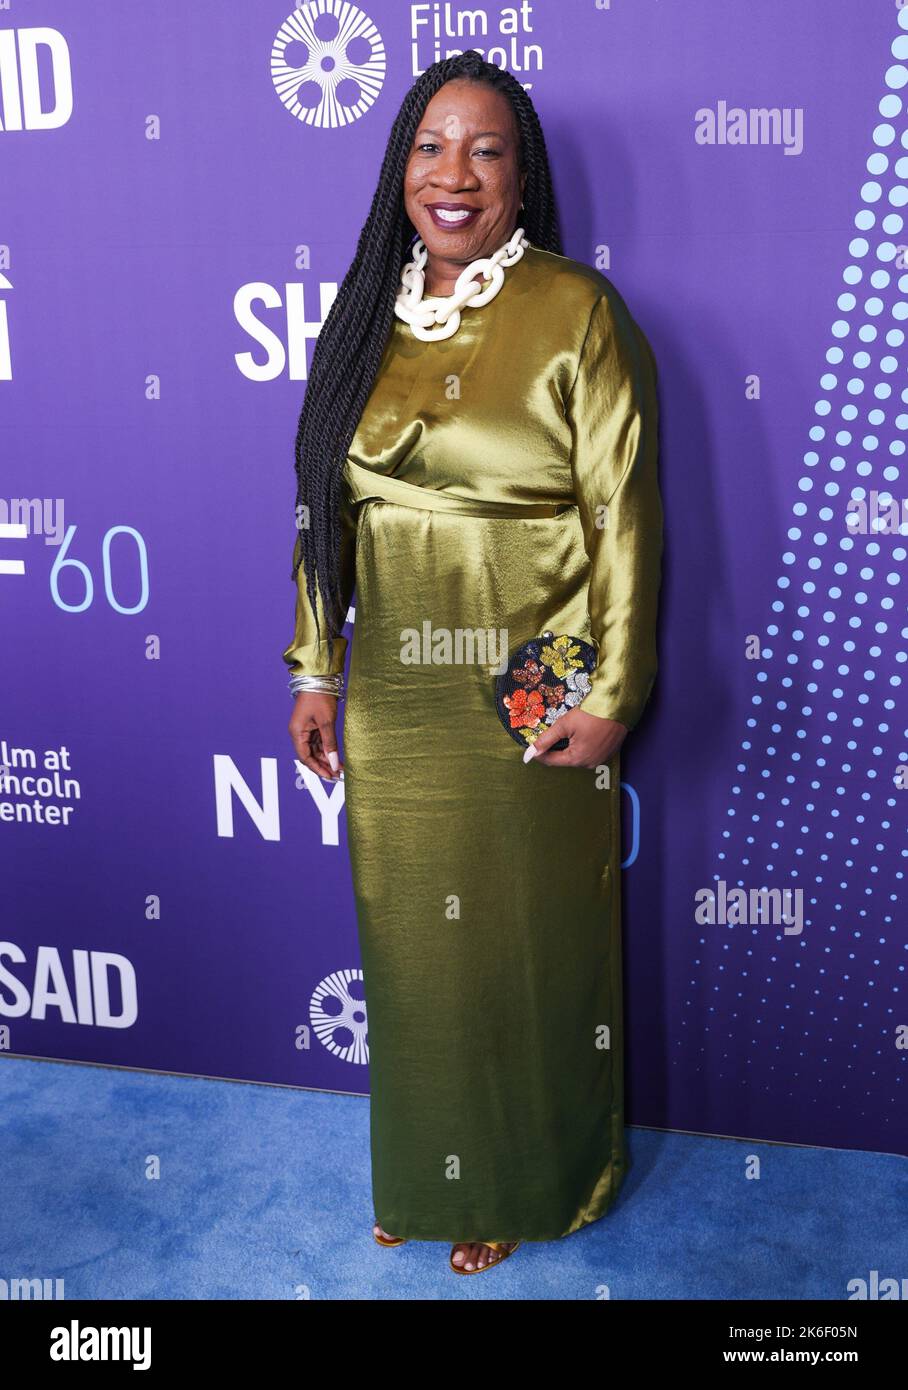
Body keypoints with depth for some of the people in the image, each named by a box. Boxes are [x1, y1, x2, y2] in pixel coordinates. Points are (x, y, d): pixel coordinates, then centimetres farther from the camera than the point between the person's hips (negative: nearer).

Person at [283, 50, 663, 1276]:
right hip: (394, 700, 5)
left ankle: (522, 1179, 32)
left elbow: (623, 512, -10)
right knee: (411, 942, 16)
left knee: (529, 937, 10)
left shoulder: (577, 311, -9)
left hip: (532, 701, -4)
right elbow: (326, 506, 9)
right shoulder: (368, 313, 6)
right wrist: (314, 667, 8)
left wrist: (609, 695, -13)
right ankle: (422, 1170, 37)